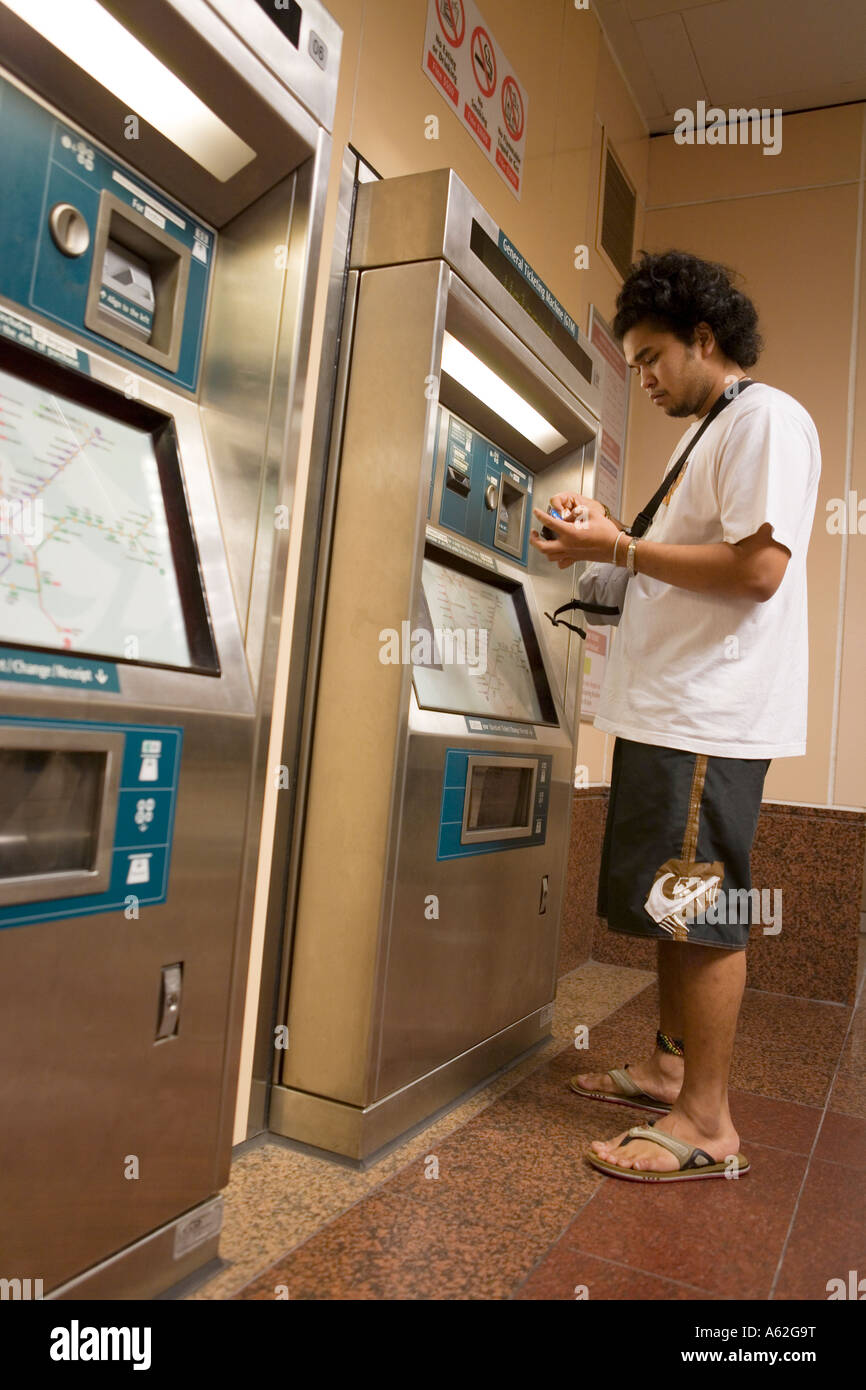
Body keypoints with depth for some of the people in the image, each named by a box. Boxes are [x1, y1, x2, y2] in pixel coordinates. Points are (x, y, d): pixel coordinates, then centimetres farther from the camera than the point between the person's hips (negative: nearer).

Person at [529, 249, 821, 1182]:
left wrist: (619, 548, -14)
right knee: (670, 904, 15)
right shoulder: (709, 436, 23)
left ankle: (707, 1124, 7)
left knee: (703, 912, -4)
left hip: (712, 718, -10)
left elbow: (757, 569, -19)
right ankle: (669, 1069, 29)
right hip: (670, 710, 10)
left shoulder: (767, 420, -8)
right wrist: (601, 537, 11)